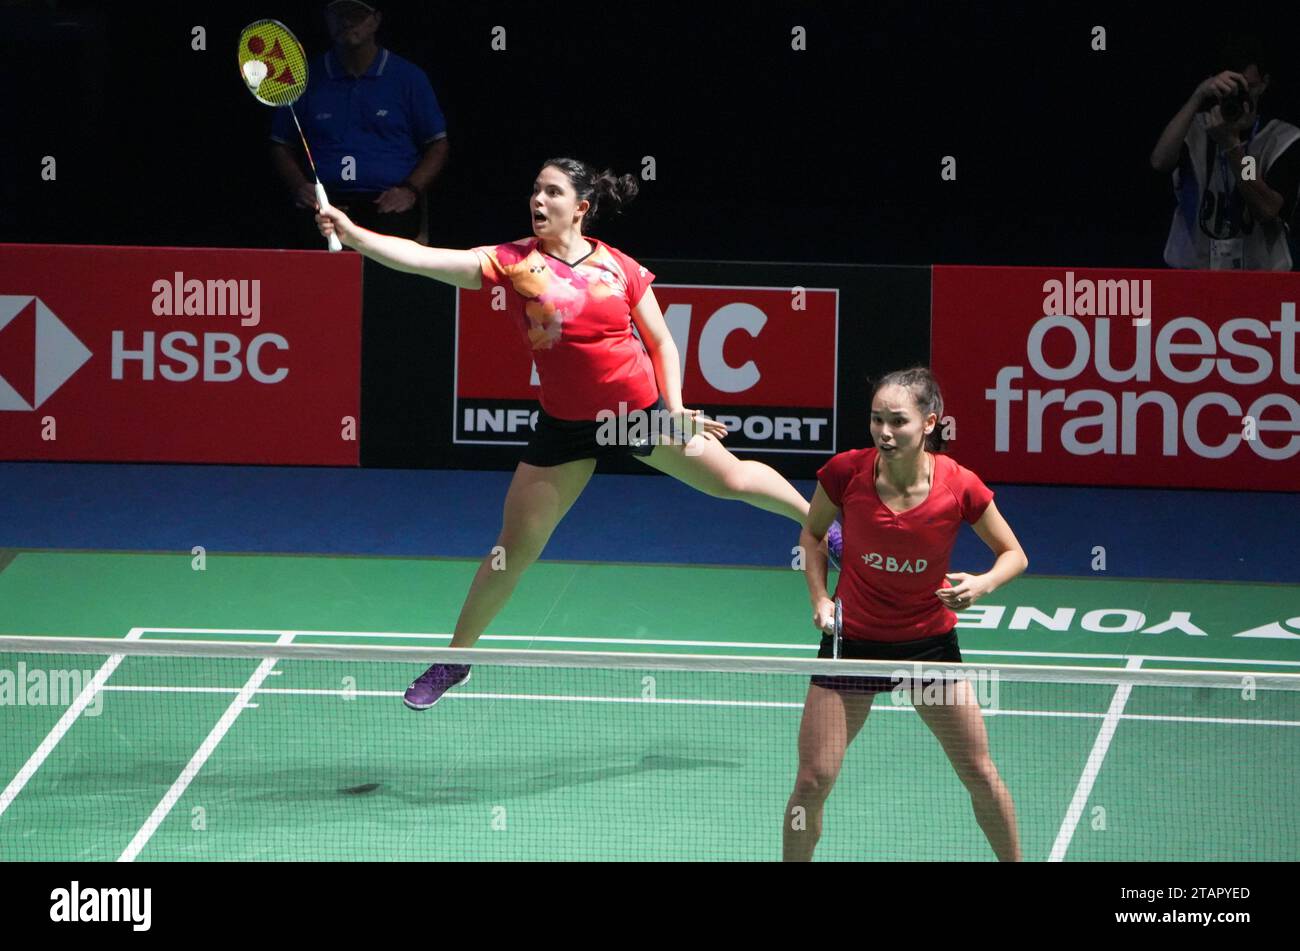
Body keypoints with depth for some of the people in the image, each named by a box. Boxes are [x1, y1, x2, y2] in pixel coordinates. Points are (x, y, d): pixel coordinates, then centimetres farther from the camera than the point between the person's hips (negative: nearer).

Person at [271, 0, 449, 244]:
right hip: (323, 203, 1)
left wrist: (410, 191, -4)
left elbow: (438, 146, 13)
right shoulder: (307, 80, 14)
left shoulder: (408, 78, 11)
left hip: (387, 204, -1)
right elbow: (281, 147, 21)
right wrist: (299, 186, 1)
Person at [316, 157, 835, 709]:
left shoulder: (619, 268, -7)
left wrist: (675, 408, -7)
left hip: (641, 410, 0)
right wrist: (353, 235, -34)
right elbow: (425, 259, -22)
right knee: (514, 549, 3)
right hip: (566, 427, 0)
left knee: (732, 479, 8)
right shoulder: (512, 263, -11)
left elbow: (661, 341, 4)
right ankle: (454, 659, 18)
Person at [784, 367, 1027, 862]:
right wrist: (819, 597, -9)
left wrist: (981, 584, -24)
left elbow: (1014, 555, -3)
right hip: (852, 639, 0)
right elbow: (812, 534, 5)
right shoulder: (847, 471, -17)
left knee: (980, 774, 5)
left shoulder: (959, 486, -18)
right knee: (813, 780, -3)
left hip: (930, 639, 0)